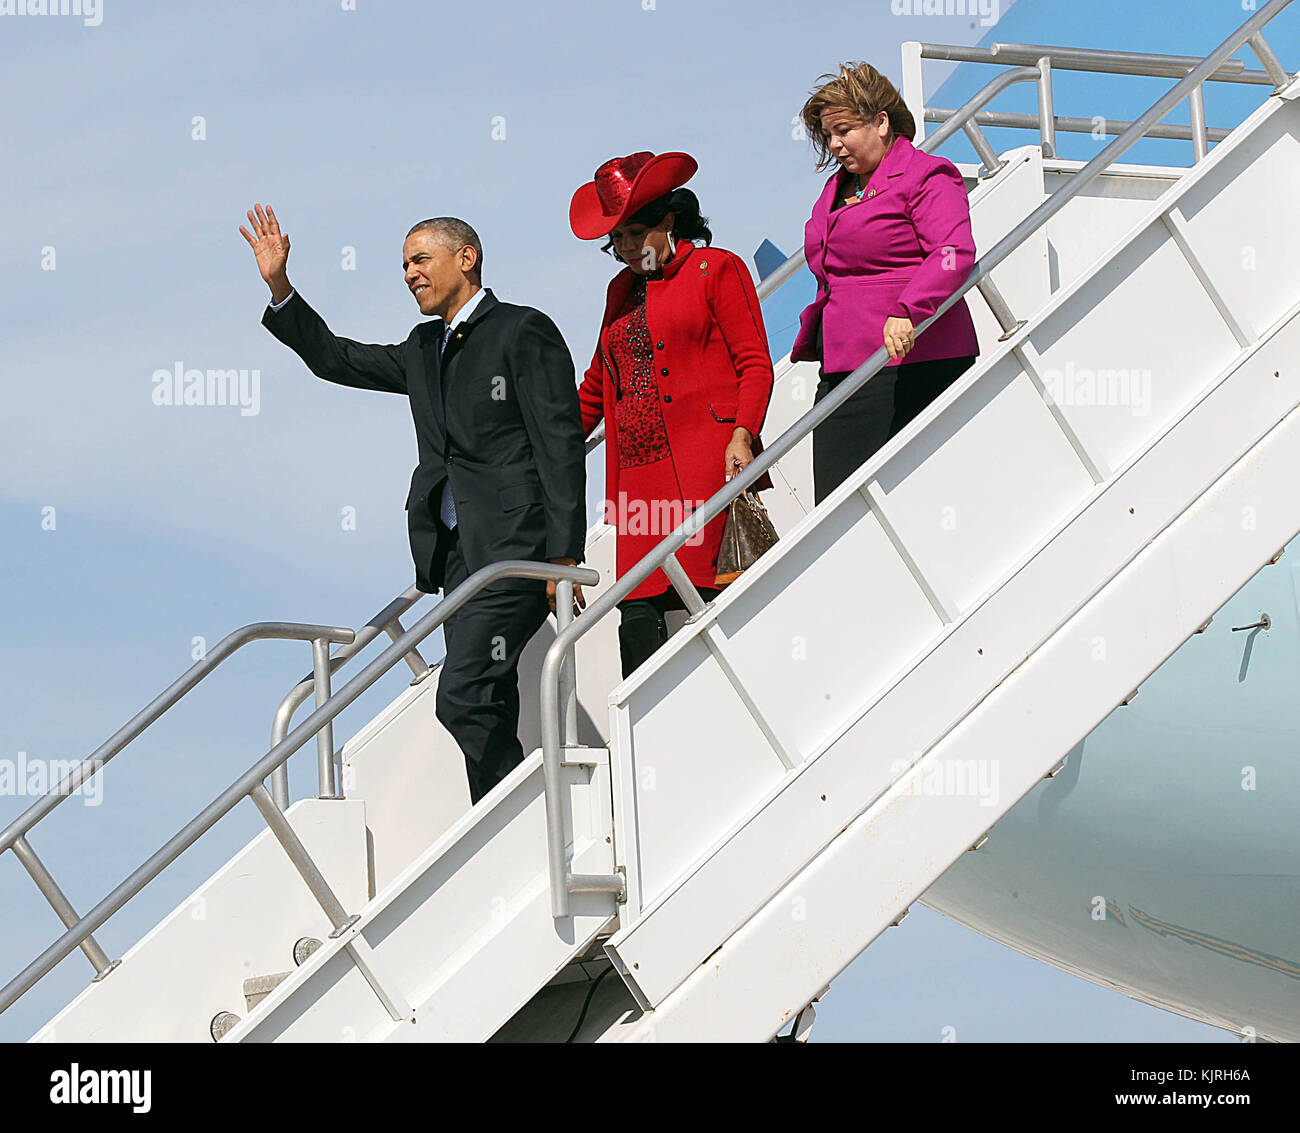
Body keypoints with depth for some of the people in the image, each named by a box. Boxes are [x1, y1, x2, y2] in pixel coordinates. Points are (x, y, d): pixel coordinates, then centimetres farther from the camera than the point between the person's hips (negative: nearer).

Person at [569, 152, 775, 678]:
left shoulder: (716, 269, 6)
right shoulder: (621, 289, 24)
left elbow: (755, 364, 0)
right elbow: (597, 385, 31)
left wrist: (742, 436, -15)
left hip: (706, 462, -5)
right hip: (638, 473, 5)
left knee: (702, 590, -16)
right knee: (637, 612, -6)